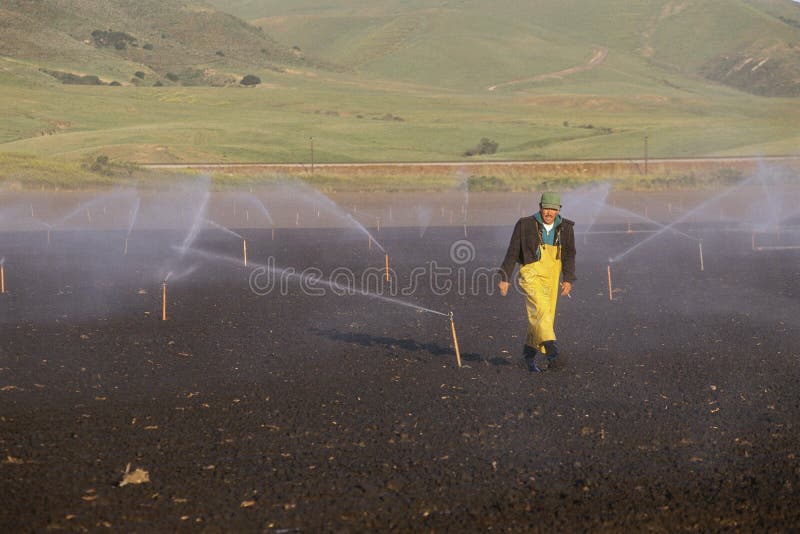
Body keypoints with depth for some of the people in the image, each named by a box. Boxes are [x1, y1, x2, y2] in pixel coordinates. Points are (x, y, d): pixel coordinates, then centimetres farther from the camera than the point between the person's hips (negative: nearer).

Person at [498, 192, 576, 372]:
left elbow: (569, 255, 5)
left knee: (543, 316, 5)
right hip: (531, 275, -4)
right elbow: (512, 253, -2)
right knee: (541, 309, -24)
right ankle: (550, 348, -39)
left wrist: (568, 280, -6)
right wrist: (504, 278, -4)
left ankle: (531, 353, 21)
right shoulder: (525, 225, -7)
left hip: (551, 279, 4)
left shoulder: (565, 228, 1)